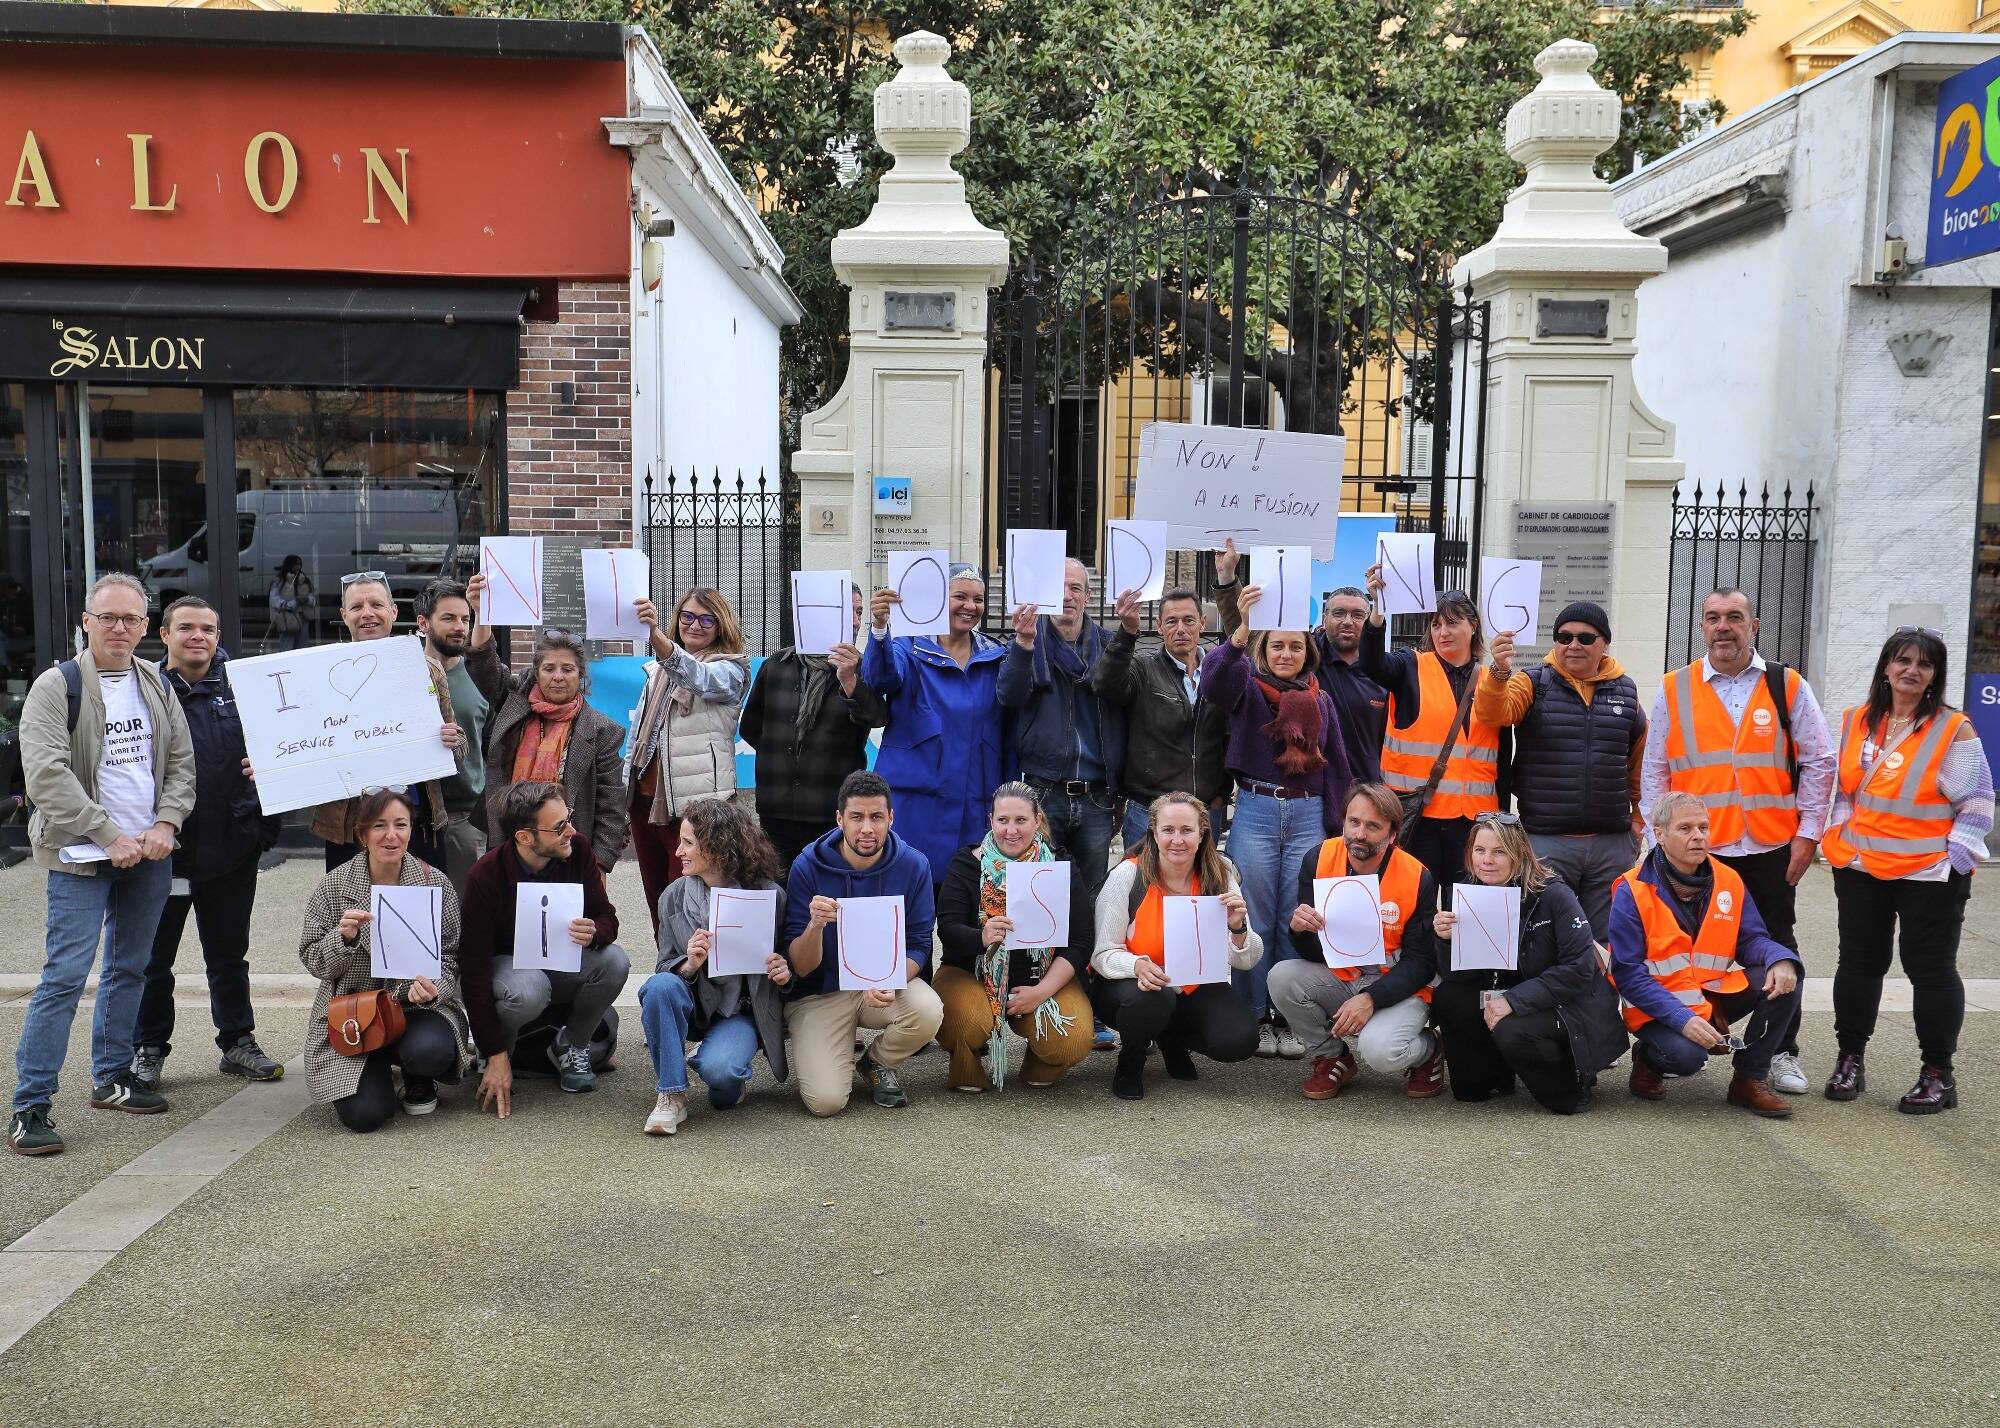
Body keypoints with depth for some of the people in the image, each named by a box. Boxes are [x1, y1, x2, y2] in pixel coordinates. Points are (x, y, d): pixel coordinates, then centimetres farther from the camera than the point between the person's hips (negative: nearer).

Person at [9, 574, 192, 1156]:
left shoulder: (156, 685, 10)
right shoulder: (56, 686, -8)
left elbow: (181, 760, 12)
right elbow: (46, 775, -16)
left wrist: (165, 825, -5)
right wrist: (110, 837, -18)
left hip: (149, 853, 6)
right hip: (82, 855, -6)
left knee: (130, 969, 13)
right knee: (64, 976, -10)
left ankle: (112, 1077, 27)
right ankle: (30, 1105, -4)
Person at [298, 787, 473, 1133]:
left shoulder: (435, 883, -3)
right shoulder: (334, 887, -4)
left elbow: (450, 956, 1)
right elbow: (311, 960, -1)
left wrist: (434, 989, -21)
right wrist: (343, 938, -22)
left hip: (418, 1006, 0)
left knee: (432, 1050, -34)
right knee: (363, 1114, -18)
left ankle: (418, 1079, 7)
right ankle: (375, 1072, 21)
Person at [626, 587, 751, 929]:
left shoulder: (729, 670, -2)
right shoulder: (658, 670, 18)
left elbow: (697, 678, -26)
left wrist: (655, 634, -42)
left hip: (696, 806, -7)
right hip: (645, 800, 7)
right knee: (657, 908, 11)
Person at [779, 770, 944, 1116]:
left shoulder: (914, 865, -10)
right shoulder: (808, 866, -15)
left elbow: (918, 947, -4)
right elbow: (801, 968, -13)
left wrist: (889, 983, -26)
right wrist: (815, 925, -35)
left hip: (889, 984, 2)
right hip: (819, 994, -2)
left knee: (928, 1012, -31)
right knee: (825, 1100, -21)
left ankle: (875, 1063, 3)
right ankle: (842, 1063, 17)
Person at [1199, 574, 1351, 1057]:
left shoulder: (1319, 699, 11)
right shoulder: (1247, 686, 1)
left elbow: (1335, 762, 15)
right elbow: (1214, 681, -23)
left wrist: (1336, 825, 10)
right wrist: (1240, 630, -39)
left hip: (1308, 814, 3)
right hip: (1256, 812, -2)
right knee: (1256, 921, 2)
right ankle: (1256, 1018, 12)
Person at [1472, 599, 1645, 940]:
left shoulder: (1626, 691, 9)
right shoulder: (1533, 684, 1)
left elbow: (1640, 759, 17)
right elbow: (1493, 714, -18)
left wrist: (1640, 816, 12)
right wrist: (1499, 671, -36)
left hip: (1612, 844, 3)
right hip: (1546, 843, -2)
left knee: (1605, 942, 11)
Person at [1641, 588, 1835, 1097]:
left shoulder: (1789, 687, 3)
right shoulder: (1674, 690, 3)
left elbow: (1819, 762, 5)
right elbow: (1654, 770, 5)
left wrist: (1808, 832, -1)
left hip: (1771, 849, 0)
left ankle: (1782, 1052, 19)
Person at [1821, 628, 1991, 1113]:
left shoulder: (1954, 729, -8)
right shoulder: (1856, 723, 6)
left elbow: (1977, 804, -7)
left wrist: (1952, 859, -12)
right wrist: (1839, 835, 4)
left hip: (1929, 874, -4)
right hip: (1860, 869, 5)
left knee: (1931, 970, 3)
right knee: (1858, 963, 12)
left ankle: (1938, 1075, 14)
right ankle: (1849, 1061, 24)